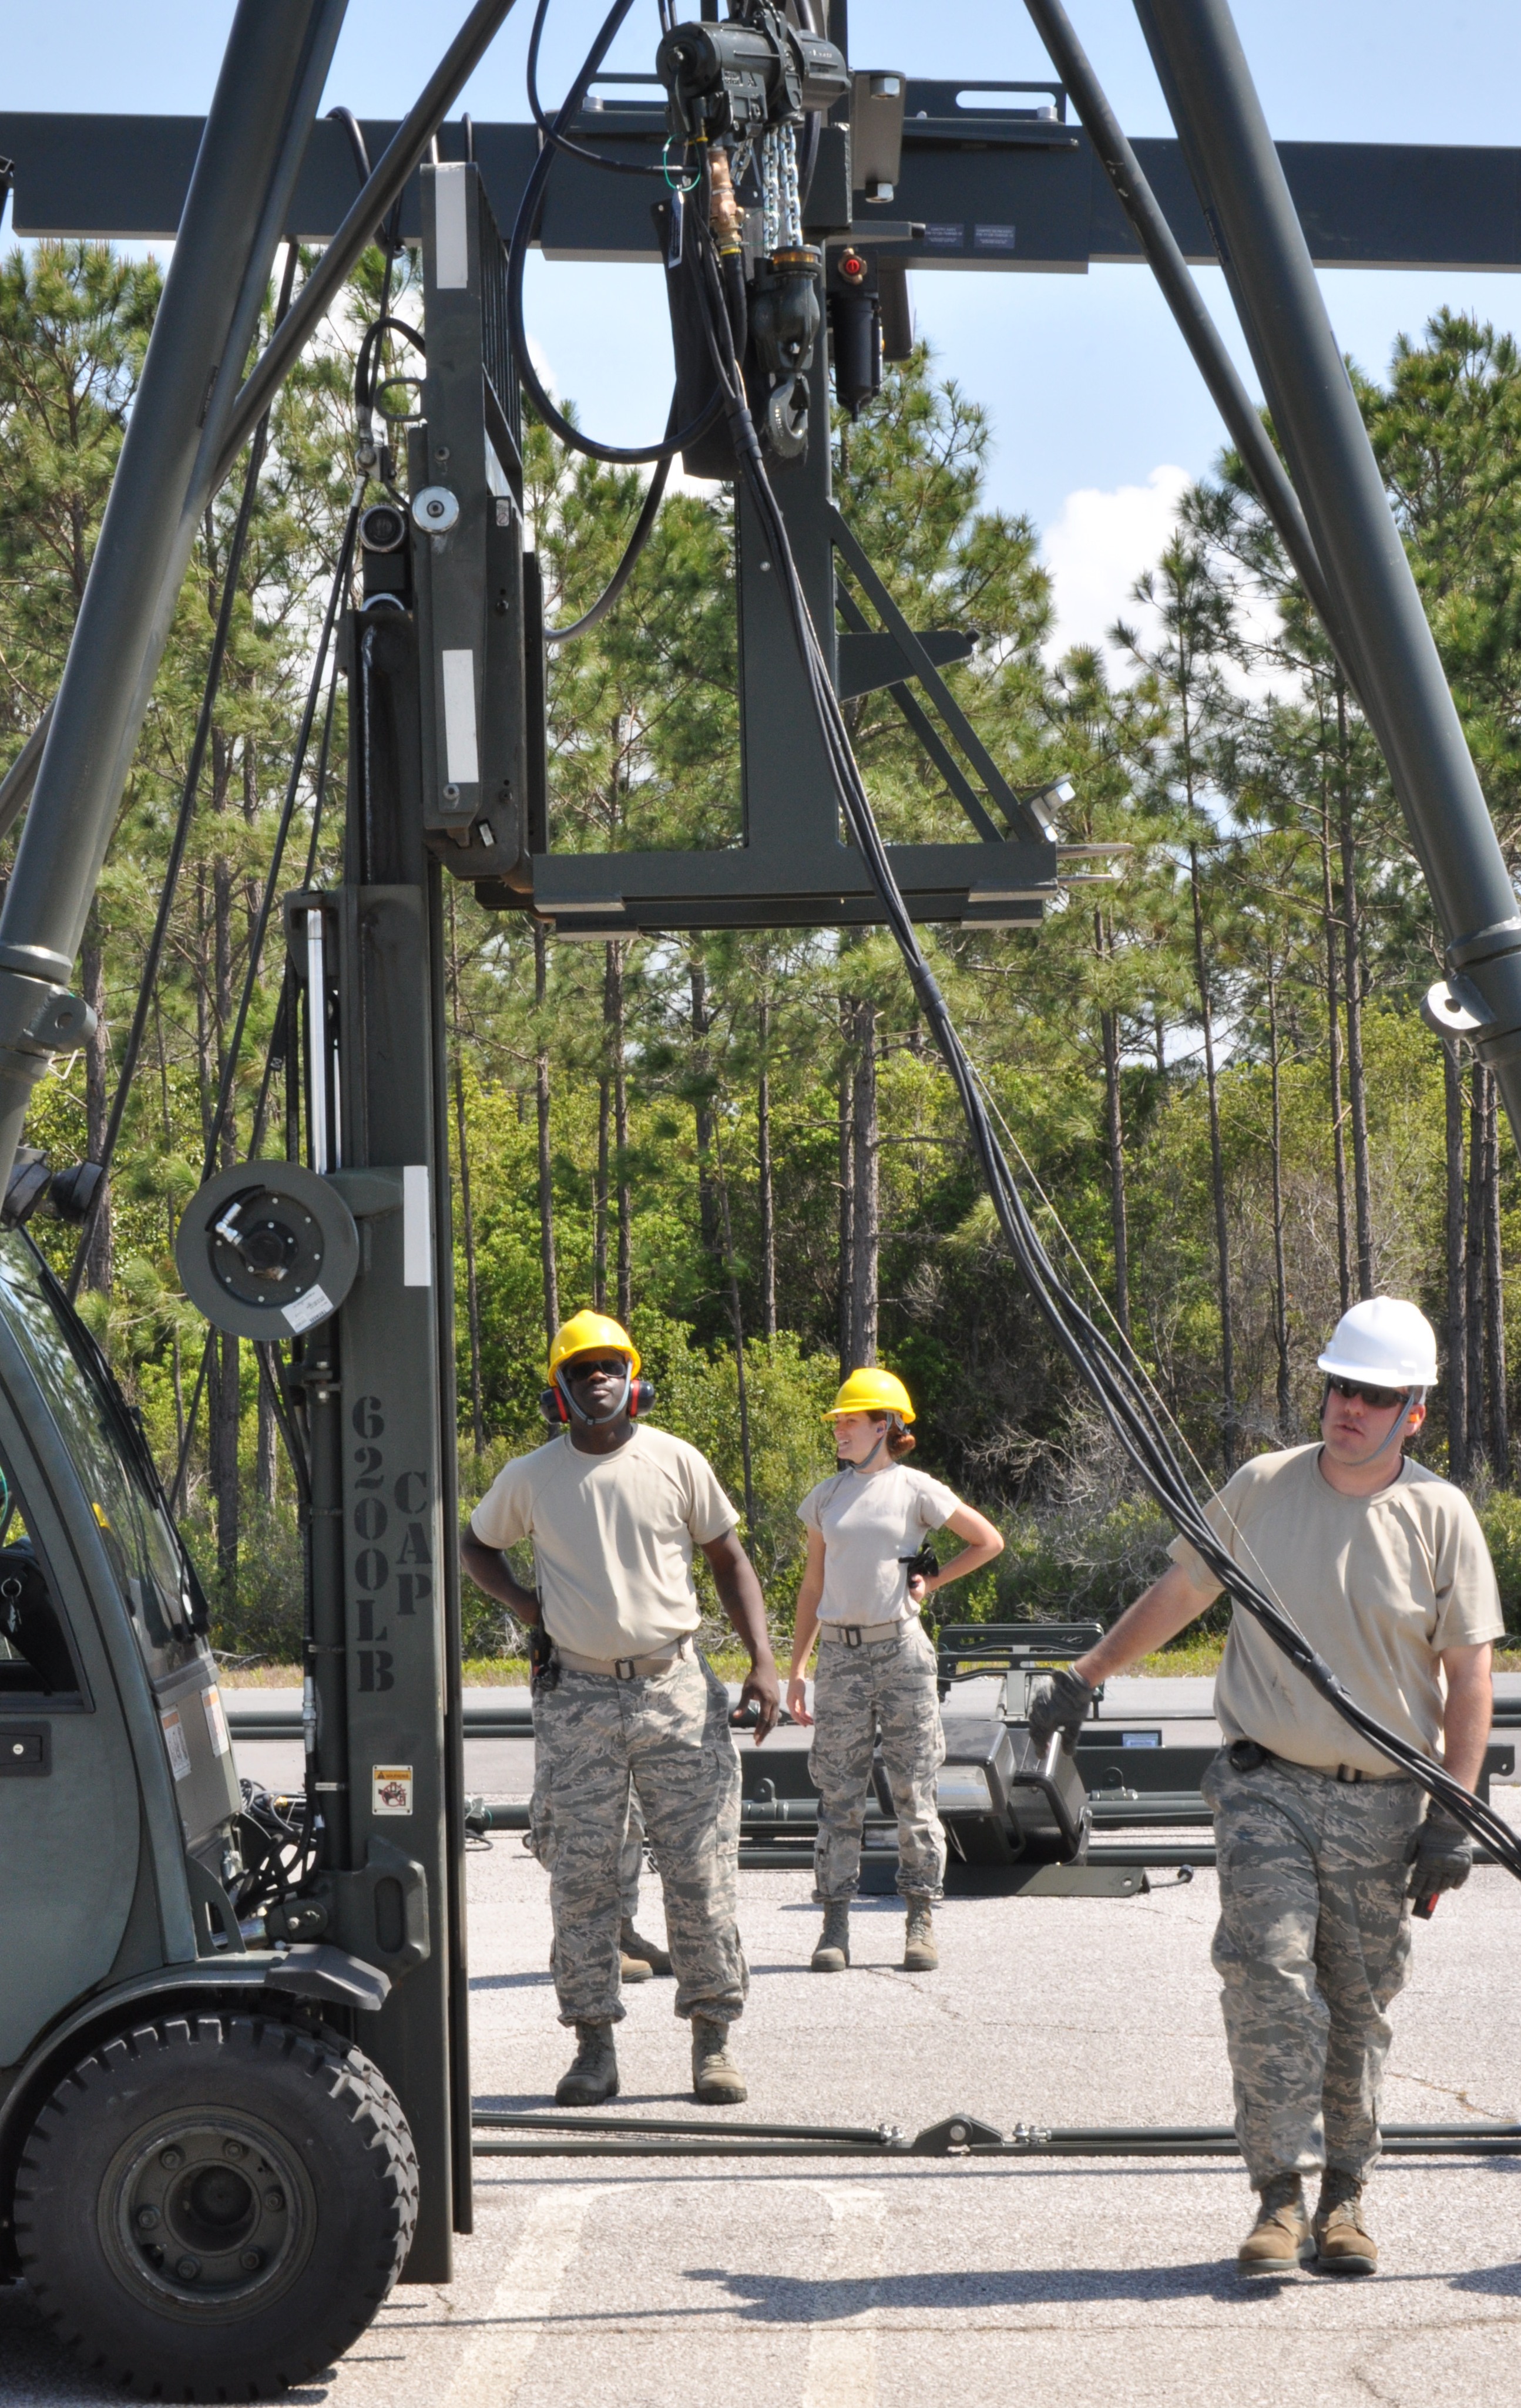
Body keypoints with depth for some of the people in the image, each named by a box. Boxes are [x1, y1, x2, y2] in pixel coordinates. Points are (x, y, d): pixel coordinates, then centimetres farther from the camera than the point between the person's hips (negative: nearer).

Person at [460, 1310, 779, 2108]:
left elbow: (729, 1558, 8)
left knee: (701, 1871, -1)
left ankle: (713, 2042, 8)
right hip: (576, 1698, 1)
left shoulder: (675, 1461, 2)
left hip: (676, 1689, -1)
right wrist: (525, 1605, 3)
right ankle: (593, 2048, 10)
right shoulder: (529, 1478, 4)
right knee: (581, 1878, 2)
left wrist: (762, 1662, -2)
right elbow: (475, 1544, 21)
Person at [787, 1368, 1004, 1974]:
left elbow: (988, 1541, 10)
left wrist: (931, 1581, 3)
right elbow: (812, 1587, 15)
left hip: (901, 1648, -3)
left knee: (913, 1789, 0)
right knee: (838, 1794, 1)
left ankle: (921, 1923, 6)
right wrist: (797, 1668, 10)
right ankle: (835, 1924, 4)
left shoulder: (915, 1490, 1)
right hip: (840, 1652, 3)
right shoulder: (825, 1498, 11)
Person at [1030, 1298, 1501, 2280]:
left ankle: (1345, 2198, 15)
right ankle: (1282, 2194, -12)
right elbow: (1177, 1595, 18)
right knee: (1269, 1976, -14)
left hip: (1382, 1803, 0)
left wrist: (1454, 1817, -5)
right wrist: (1086, 1675, 19)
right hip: (1266, 1785, 0)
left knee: (1360, 2004, 3)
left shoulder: (1442, 1517, 0)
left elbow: (1469, 1672, 1)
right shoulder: (1260, 1489, 4)